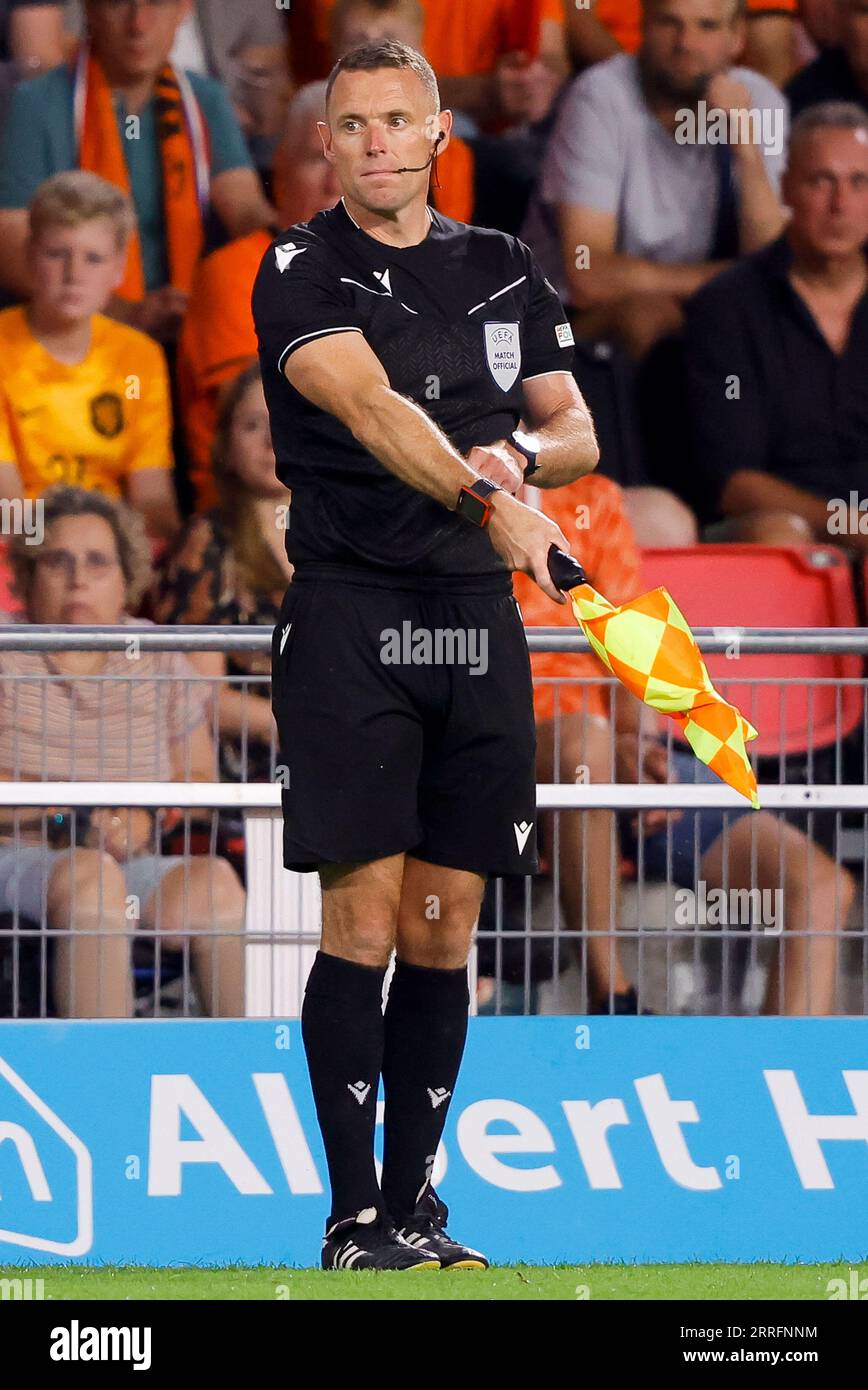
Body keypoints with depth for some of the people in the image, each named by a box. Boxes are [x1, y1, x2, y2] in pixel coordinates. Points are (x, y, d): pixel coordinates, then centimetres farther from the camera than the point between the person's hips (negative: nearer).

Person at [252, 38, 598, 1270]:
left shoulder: (506, 272, 13)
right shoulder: (303, 272, -4)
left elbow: (578, 431, 14)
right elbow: (372, 405, -19)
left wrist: (525, 451, -10)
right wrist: (485, 501, -34)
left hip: (479, 619, 5)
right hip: (351, 613, -5)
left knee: (444, 932, 6)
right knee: (365, 921, -9)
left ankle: (416, 1205, 13)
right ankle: (354, 1218, -6)